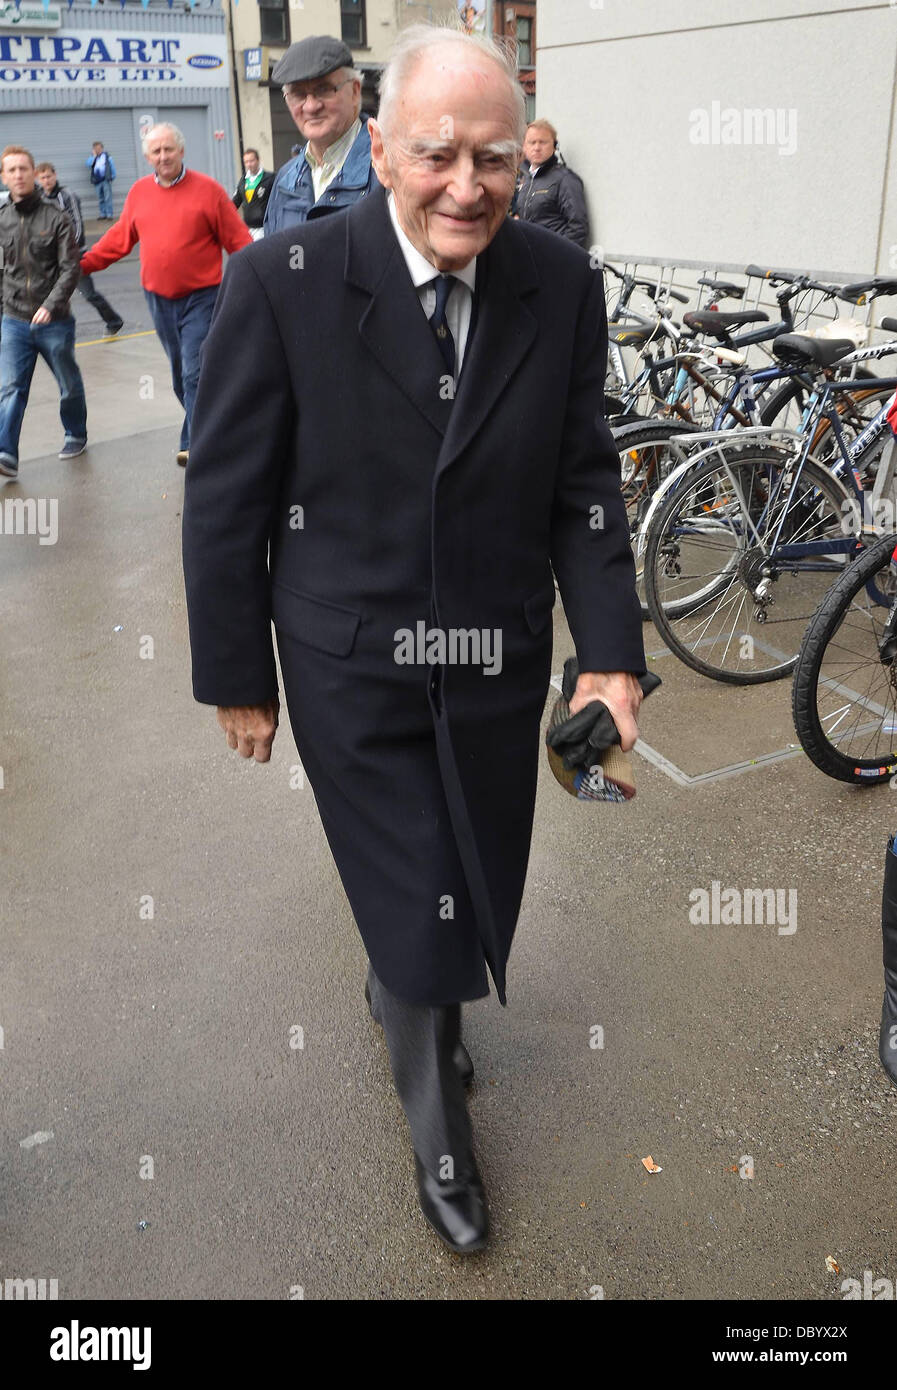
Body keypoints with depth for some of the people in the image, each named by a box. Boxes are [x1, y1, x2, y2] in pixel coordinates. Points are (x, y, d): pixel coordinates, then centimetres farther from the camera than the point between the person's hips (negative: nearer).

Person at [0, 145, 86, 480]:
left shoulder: (55, 218, -6)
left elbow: (70, 269, -13)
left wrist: (50, 304, -24)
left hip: (54, 321, -2)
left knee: (69, 385, 15)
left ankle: (75, 435, 36)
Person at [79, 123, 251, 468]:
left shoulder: (207, 189, -5)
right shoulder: (139, 192, 7)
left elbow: (238, 240, -5)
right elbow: (119, 238, 15)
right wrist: (82, 264, 13)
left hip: (200, 297, -5)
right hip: (159, 298, 5)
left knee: (195, 374, -10)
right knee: (180, 373, 13)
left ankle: (194, 445, -6)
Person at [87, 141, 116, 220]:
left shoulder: (107, 156, 6)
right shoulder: (92, 157, 12)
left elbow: (112, 166, 9)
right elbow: (88, 164, -4)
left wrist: (112, 176, 4)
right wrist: (94, 156, -5)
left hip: (106, 180, -3)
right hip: (97, 181, 3)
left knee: (108, 198, -8)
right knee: (100, 199, 6)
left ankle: (109, 215, -7)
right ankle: (102, 214, 13)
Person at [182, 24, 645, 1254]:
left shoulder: (563, 285, -5)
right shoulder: (283, 283, -14)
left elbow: (585, 481, 1)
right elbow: (224, 496, -7)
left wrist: (610, 652, -6)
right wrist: (236, 676, -3)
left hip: (501, 667, 3)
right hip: (354, 670, -3)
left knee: (477, 894, 19)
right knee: (415, 911, 7)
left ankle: (402, 992, 56)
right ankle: (438, 1128, 38)